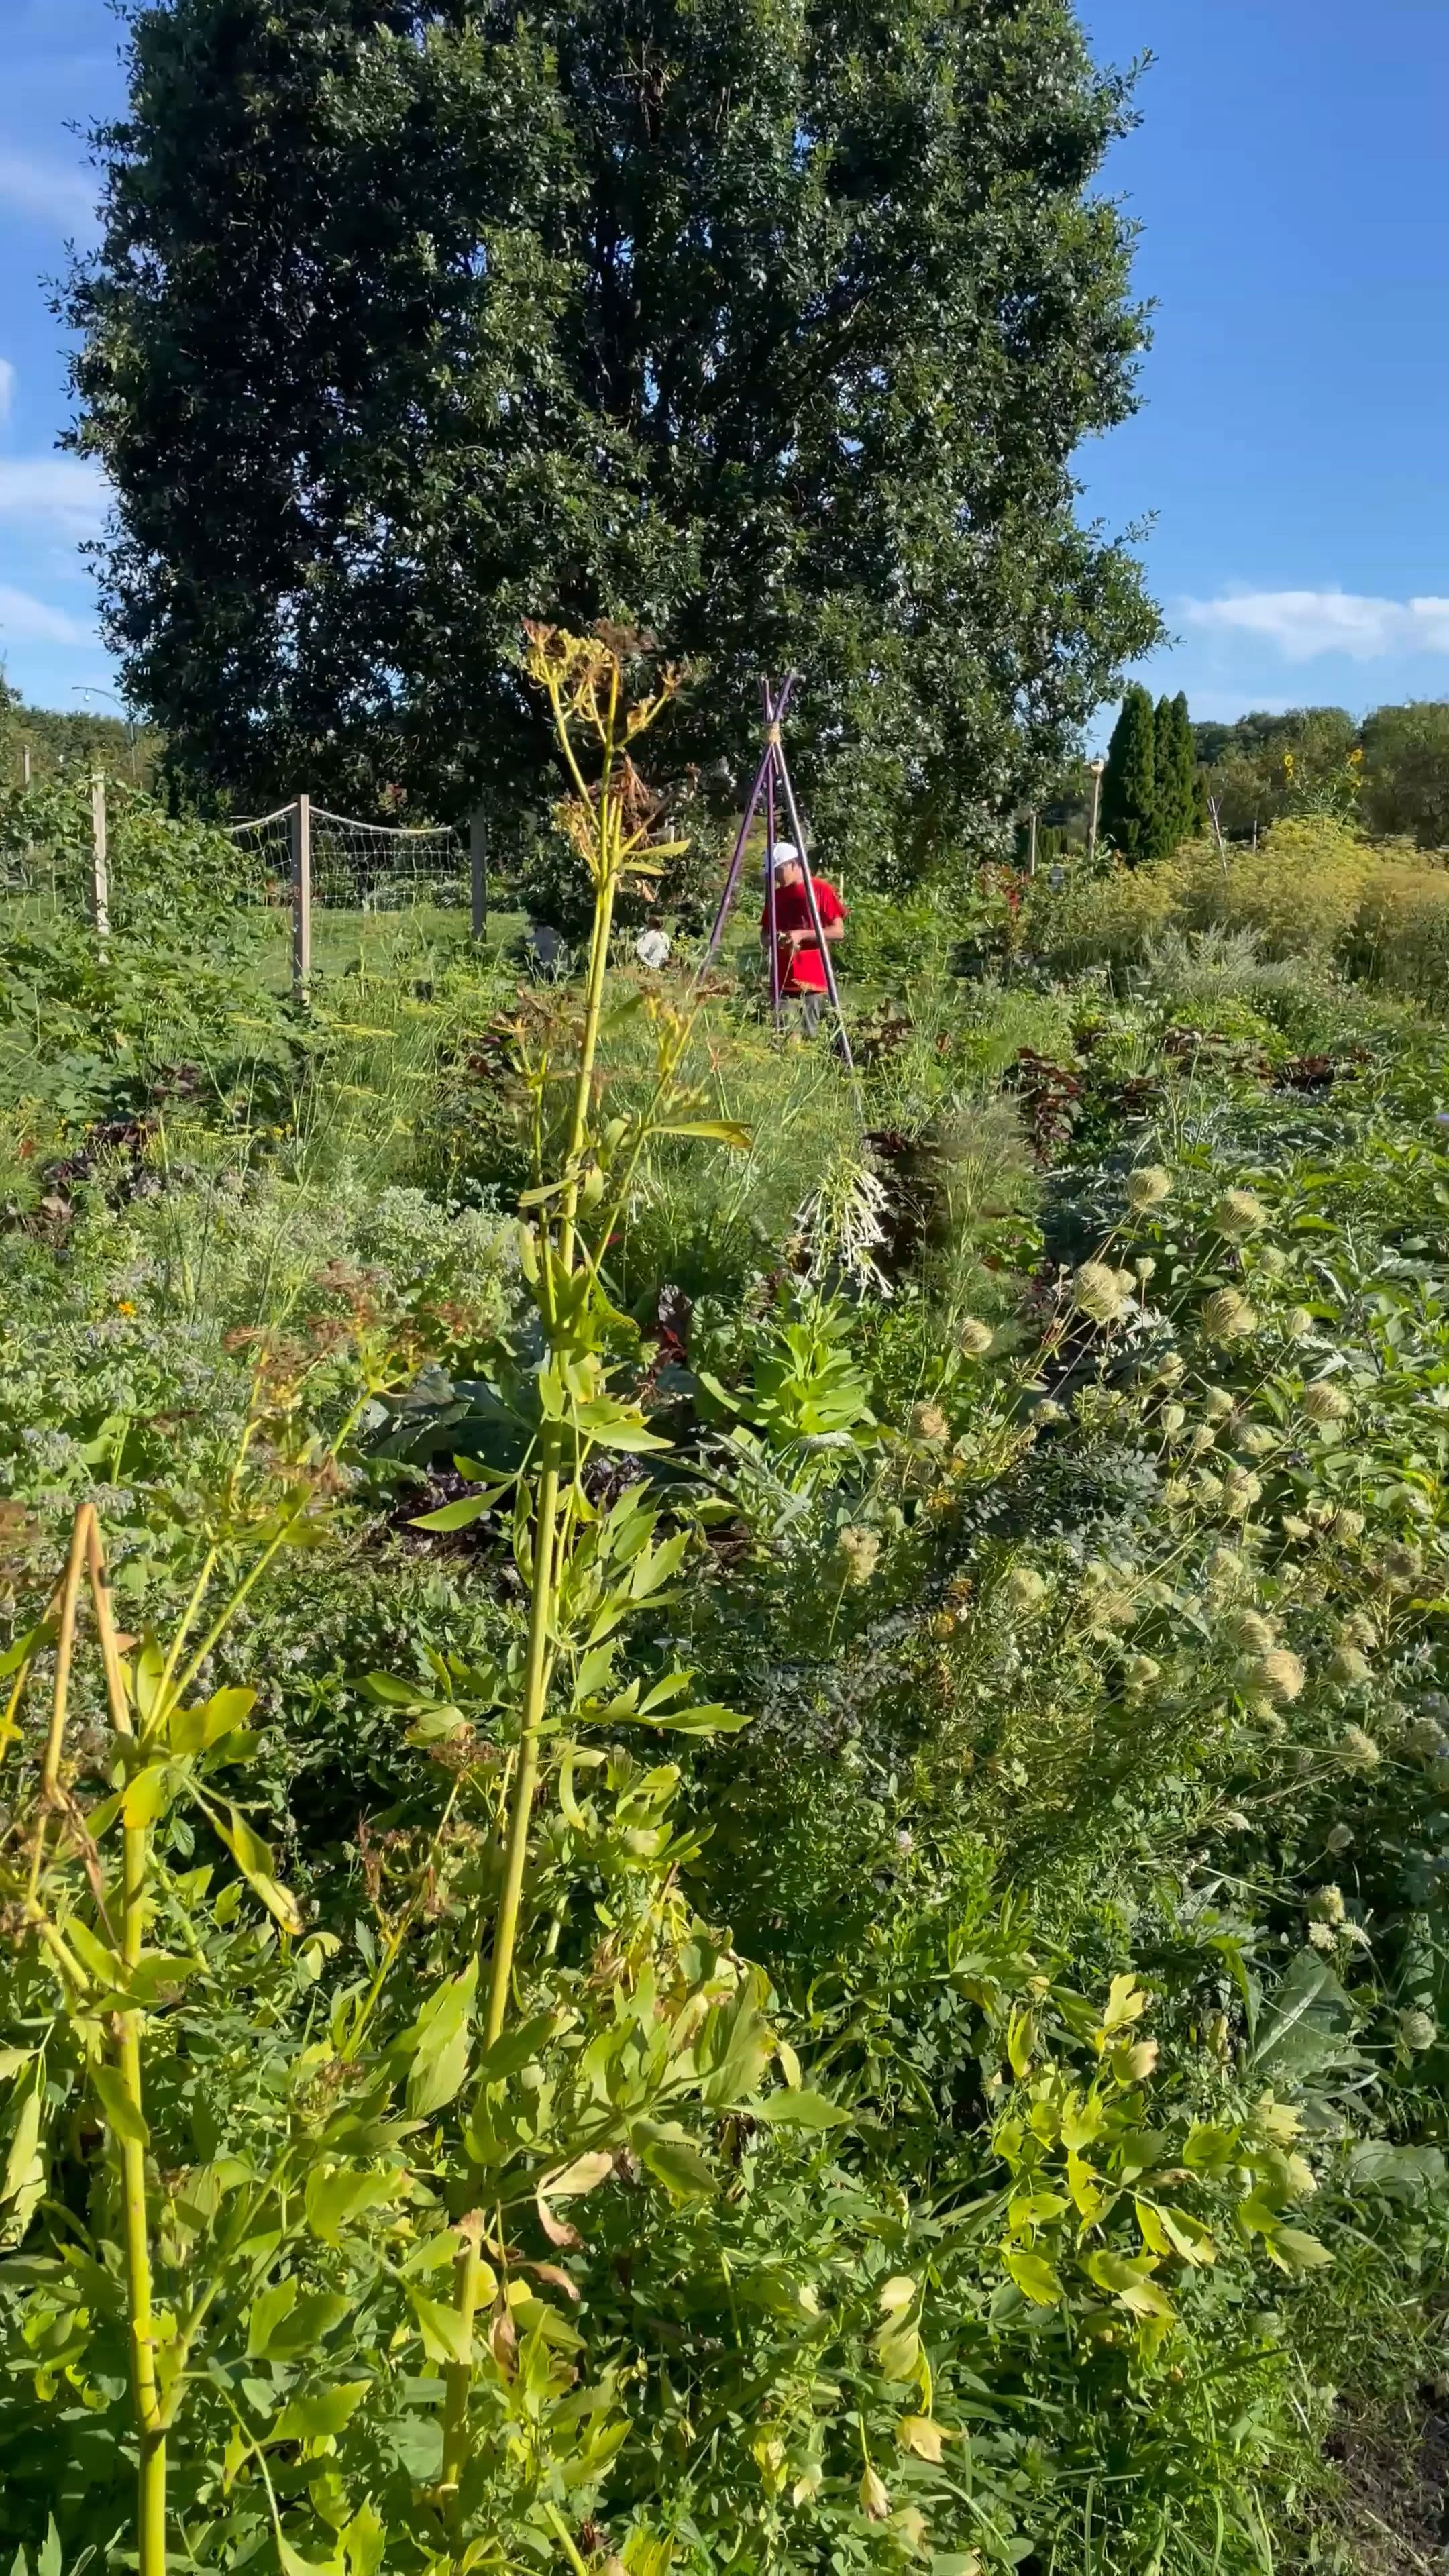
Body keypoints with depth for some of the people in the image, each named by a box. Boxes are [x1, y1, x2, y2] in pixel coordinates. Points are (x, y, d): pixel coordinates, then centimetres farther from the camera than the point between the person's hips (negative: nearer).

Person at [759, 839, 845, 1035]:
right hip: (783, 981, 4)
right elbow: (764, 936, 19)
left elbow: (838, 931, -5)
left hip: (812, 980, -4)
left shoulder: (821, 889, -1)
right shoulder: (775, 894, 14)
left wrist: (802, 934, -15)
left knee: (808, 1035, -7)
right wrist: (774, 939, -5)